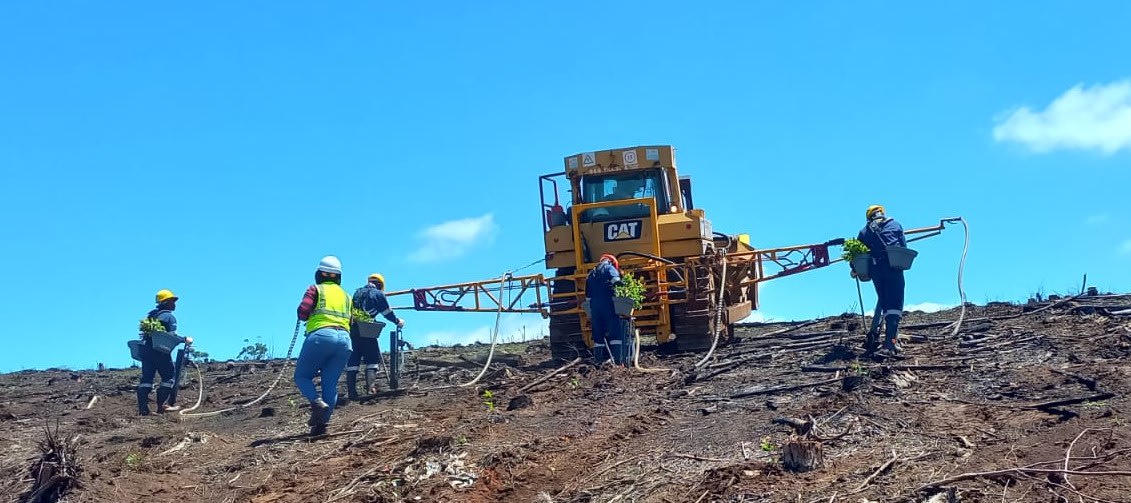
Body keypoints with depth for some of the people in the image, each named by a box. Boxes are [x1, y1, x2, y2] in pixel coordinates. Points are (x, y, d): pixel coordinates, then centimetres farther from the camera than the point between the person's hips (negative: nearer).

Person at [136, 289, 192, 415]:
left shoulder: (151, 315, 19)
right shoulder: (169, 317, -5)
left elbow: (144, 331, 20)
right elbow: (171, 336, -16)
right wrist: (185, 339, -7)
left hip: (146, 350, 7)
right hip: (161, 352, -7)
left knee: (146, 378, 6)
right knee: (169, 376, 3)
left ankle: (142, 408, 1)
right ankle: (162, 405, -5)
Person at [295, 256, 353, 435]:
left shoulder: (316, 289, 10)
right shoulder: (346, 295, 25)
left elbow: (303, 312, -3)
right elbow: (350, 322, 17)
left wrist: (307, 315, 18)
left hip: (321, 335, -4)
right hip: (344, 339, 4)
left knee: (302, 376, 8)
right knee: (330, 383, 8)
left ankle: (317, 402, -17)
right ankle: (322, 422, -5)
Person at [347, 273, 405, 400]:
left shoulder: (357, 293, 19)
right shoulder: (378, 294, 2)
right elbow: (387, 312, 4)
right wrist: (398, 322, 19)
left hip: (352, 330, 5)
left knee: (352, 361, 7)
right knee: (372, 360, 4)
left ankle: (351, 391, 3)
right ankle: (370, 388, -9)